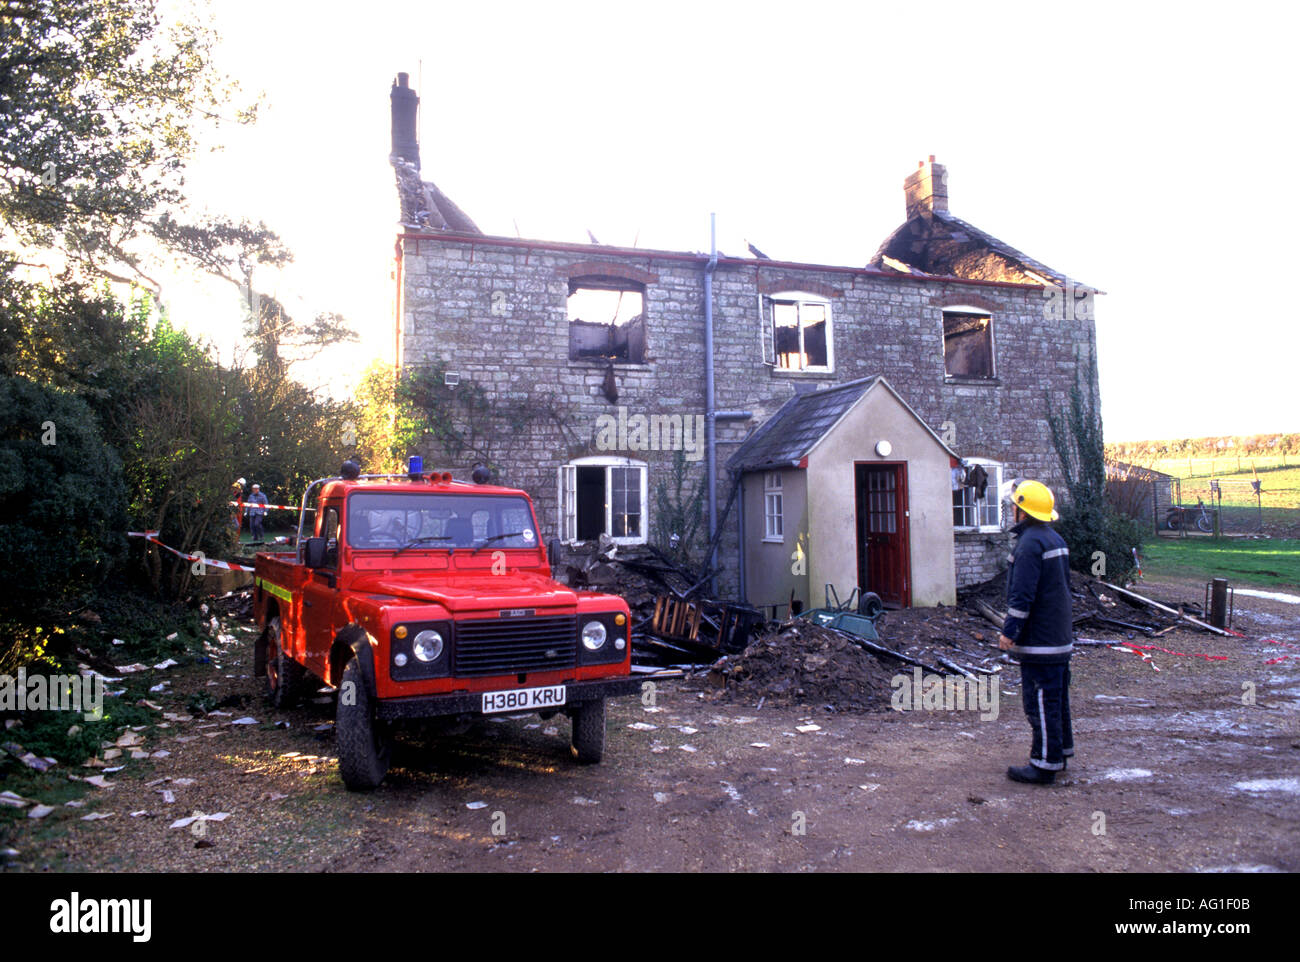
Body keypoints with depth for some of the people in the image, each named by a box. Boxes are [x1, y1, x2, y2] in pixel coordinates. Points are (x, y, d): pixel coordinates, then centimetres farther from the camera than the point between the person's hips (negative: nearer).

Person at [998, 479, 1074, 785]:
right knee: (1057, 696, 18)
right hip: (1060, 635, 10)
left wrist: (1009, 631, -18)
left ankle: (1044, 765, 2)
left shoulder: (1030, 543, -19)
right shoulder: (1055, 539, 13)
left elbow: (1022, 595, -23)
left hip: (1038, 639, -10)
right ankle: (1061, 753, 29)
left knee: (1041, 701, -4)